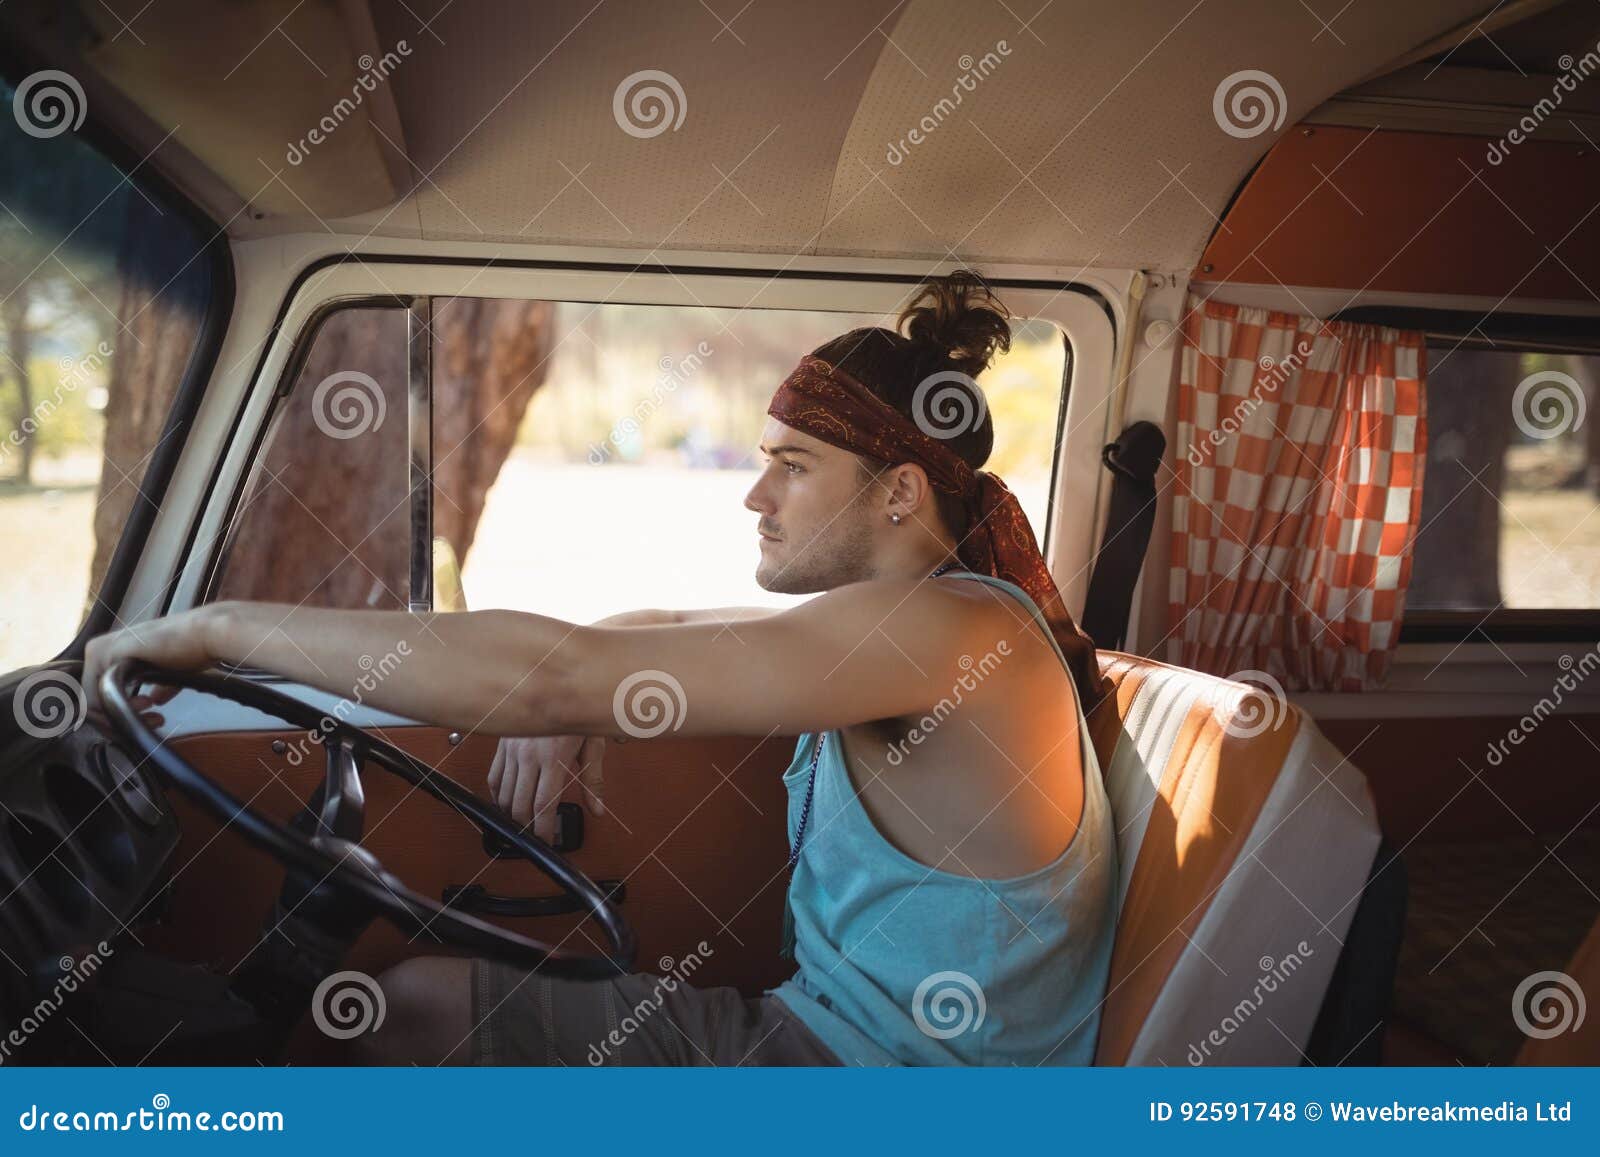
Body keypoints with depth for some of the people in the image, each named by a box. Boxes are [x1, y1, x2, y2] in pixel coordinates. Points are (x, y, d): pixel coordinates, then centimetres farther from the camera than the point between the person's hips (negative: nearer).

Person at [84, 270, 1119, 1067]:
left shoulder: (953, 629, -25)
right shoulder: (896, 622, 6)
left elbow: (551, 676, -31)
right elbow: (650, 628, 19)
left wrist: (219, 625, -23)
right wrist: (574, 702, -6)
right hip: (814, 1022, 9)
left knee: (420, 1011, -7)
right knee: (415, 1001, 8)